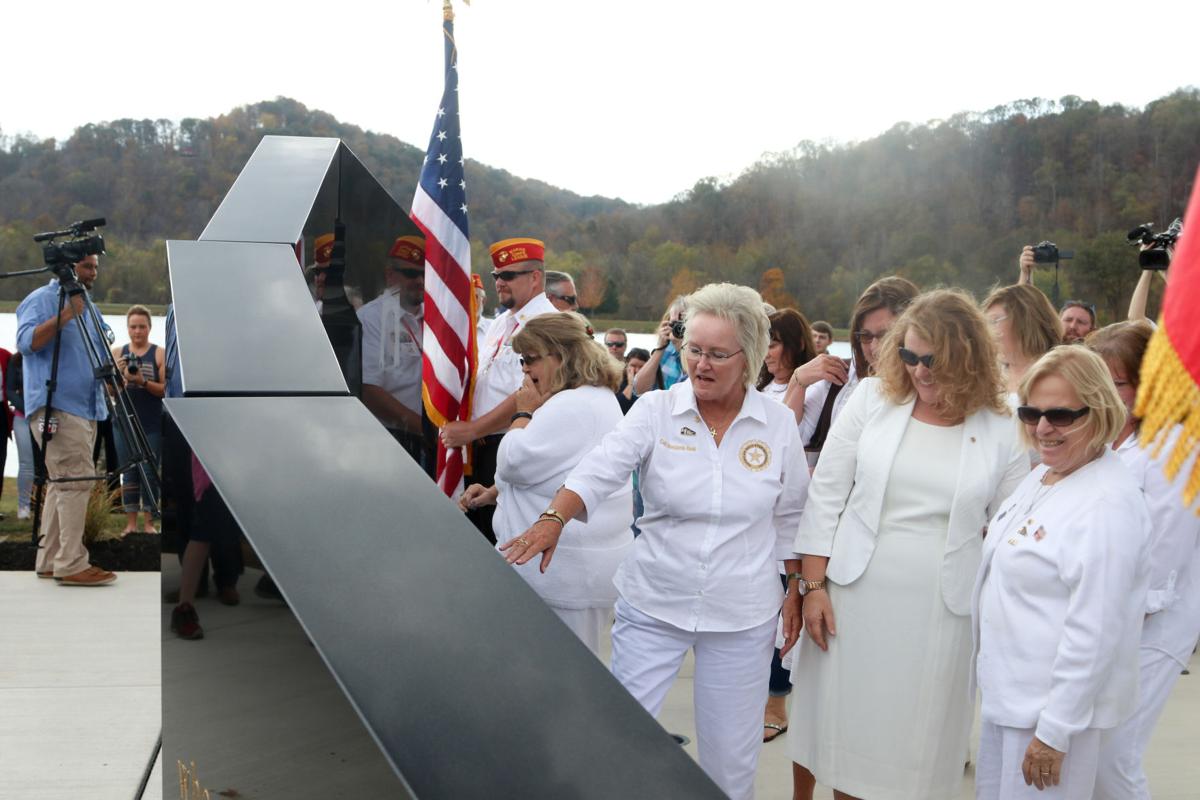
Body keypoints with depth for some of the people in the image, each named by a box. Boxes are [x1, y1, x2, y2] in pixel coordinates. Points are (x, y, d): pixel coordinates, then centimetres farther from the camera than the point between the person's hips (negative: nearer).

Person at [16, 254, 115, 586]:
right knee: (76, 480, -15)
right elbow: (26, 342, -17)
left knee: (63, 484, 9)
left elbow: (100, 354, 27)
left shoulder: (86, 306, 22)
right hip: (56, 408, -9)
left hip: (86, 409, 9)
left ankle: (49, 561, 14)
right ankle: (71, 564, -14)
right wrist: (64, 316, -24)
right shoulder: (40, 300, -3)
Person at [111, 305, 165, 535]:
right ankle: (131, 522, 8)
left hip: (152, 425, -2)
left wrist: (143, 381, -18)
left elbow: (165, 390, -3)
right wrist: (118, 374, -13)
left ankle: (148, 522, 6)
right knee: (129, 472, 4)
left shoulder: (159, 354, 1)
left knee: (149, 471, -1)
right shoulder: (117, 353, 9)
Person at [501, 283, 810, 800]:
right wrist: (554, 518, -37)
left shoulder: (778, 424, -2)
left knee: (731, 752, 12)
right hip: (653, 605, 0)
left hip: (741, 616, 1)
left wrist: (794, 592, 10)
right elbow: (600, 469, -20)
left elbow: (789, 518, 9)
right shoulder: (654, 412, -7)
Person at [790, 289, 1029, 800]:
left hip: (942, 610, 0)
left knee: (916, 736, 9)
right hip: (852, 593, 0)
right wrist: (814, 585, -3)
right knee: (835, 716, 13)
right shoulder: (871, 399, -2)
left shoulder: (1002, 431, -2)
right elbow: (826, 497, -1)